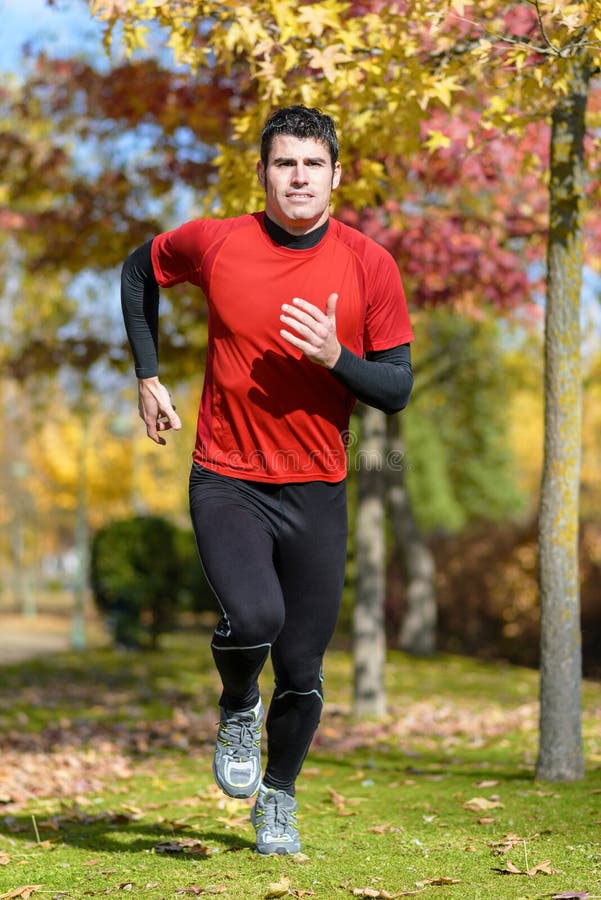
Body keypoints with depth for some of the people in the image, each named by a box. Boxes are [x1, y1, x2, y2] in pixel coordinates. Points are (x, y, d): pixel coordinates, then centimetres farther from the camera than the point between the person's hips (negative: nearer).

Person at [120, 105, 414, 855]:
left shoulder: (369, 265, -5)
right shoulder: (214, 243, -5)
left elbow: (397, 389, -3)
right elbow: (139, 270, 16)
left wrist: (336, 356, -22)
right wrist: (148, 377, 11)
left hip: (317, 491, 1)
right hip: (226, 482, -1)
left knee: (302, 672, 6)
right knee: (254, 619, -25)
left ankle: (277, 798, 32)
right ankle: (237, 710, 10)